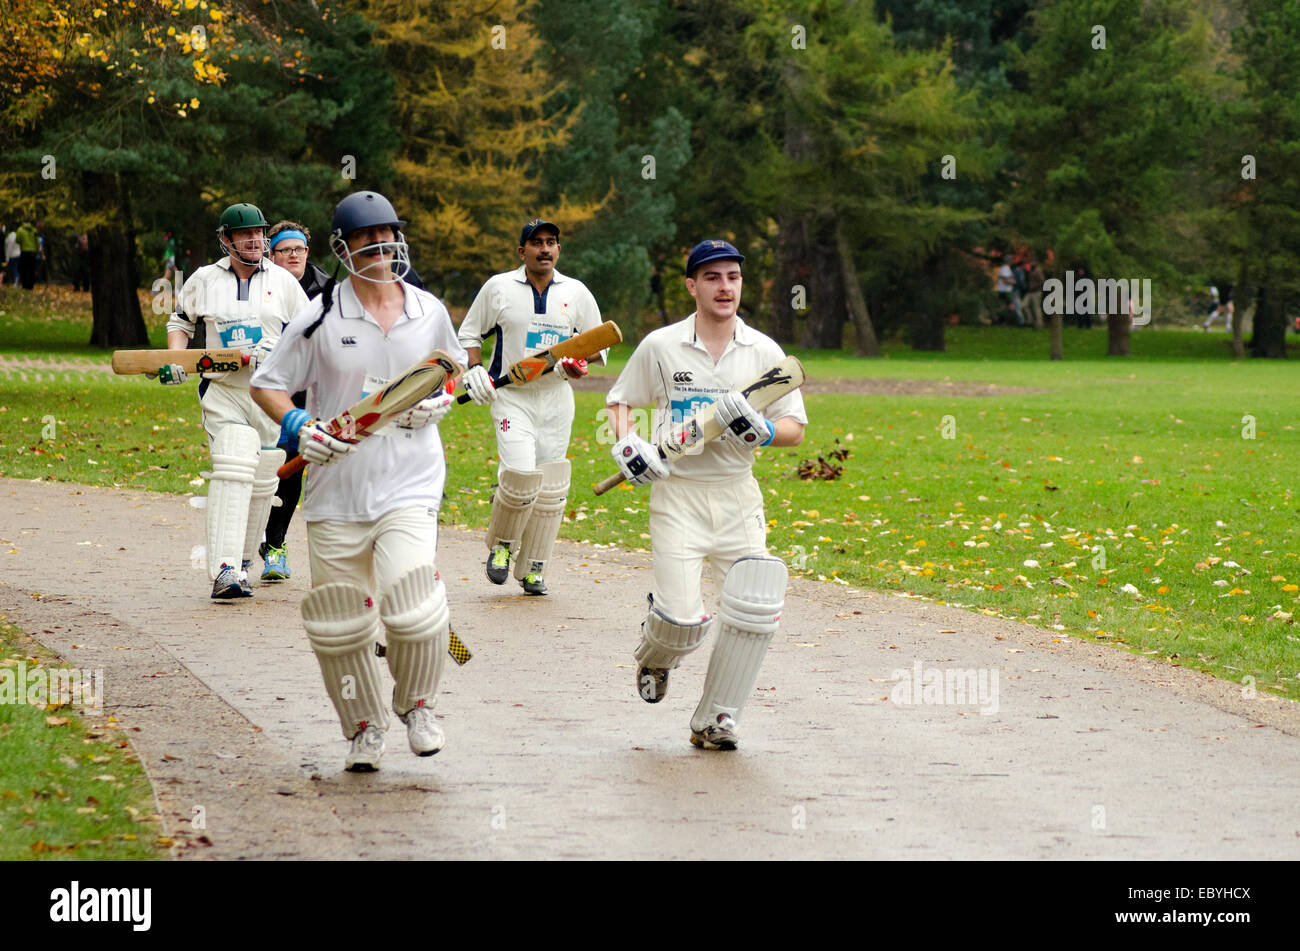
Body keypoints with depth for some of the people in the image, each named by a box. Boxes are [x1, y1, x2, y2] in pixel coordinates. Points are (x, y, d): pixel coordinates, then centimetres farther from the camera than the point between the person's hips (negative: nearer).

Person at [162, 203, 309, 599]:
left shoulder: (282, 281, 6)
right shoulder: (204, 280, 6)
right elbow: (181, 321, 20)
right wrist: (175, 360, 2)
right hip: (222, 391, -2)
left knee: (262, 482, 6)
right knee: (232, 470, -21)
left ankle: (241, 562, 24)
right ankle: (224, 570, -30)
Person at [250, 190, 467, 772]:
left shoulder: (428, 311, 5)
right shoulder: (321, 318, -3)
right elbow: (266, 385, 4)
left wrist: (437, 404, 1)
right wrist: (297, 428, -14)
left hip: (410, 483, 0)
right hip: (336, 489, 0)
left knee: (410, 603, -18)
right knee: (340, 625, 5)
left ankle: (416, 704, 9)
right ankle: (364, 727, 26)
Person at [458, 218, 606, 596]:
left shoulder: (576, 292, 6)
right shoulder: (498, 288, 1)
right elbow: (469, 333, 12)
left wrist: (581, 362, -6)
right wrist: (474, 370, -5)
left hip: (556, 398, 3)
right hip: (510, 395, -3)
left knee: (550, 486, 1)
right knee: (521, 475, -19)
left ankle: (533, 569, 13)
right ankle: (501, 544, 7)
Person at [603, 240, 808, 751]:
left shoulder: (764, 352, 4)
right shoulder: (660, 347, 0)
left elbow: (795, 428, 5)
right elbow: (619, 401, 13)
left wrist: (762, 431, -16)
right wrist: (626, 443, -7)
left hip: (738, 493, 2)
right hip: (677, 492, -2)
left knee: (754, 605, -13)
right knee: (681, 617, -13)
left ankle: (715, 718, 4)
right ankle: (654, 657, 27)